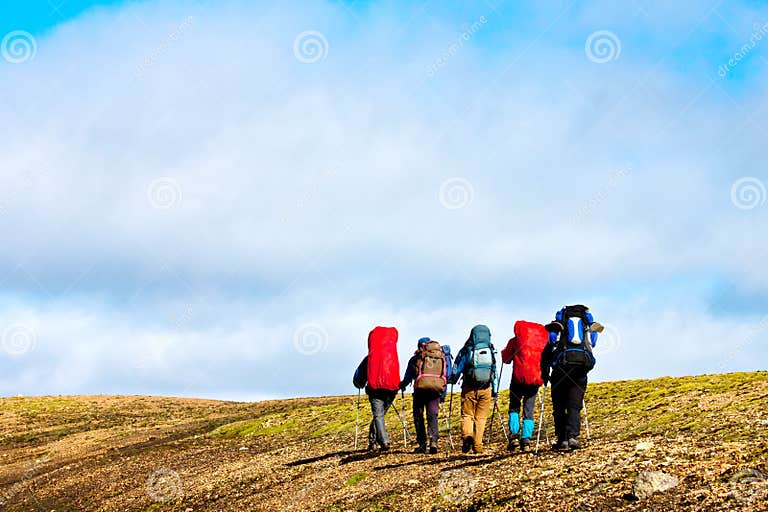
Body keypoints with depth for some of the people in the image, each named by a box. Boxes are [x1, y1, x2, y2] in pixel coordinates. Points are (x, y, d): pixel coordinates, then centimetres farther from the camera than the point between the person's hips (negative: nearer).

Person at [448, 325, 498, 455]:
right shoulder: (491, 352, 6)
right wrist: (495, 390, 14)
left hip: (469, 388, -2)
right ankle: (477, 447, 3)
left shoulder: (466, 351, -1)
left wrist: (452, 380, 20)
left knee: (467, 415, 7)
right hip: (486, 389, 2)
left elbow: (456, 369, 3)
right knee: (481, 418, 8)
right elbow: (494, 372, 8)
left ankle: (467, 435, -22)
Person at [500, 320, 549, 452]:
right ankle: (526, 441, -5)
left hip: (519, 378, -2)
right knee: (529, 410, 7)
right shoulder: (543, 339, 12)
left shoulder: (515, 341, 4)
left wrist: (504, 351, 28)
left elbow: (506, 359, 10)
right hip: (536, 379, 2)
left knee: (514, 407, 12)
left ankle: (514, 435, -5)